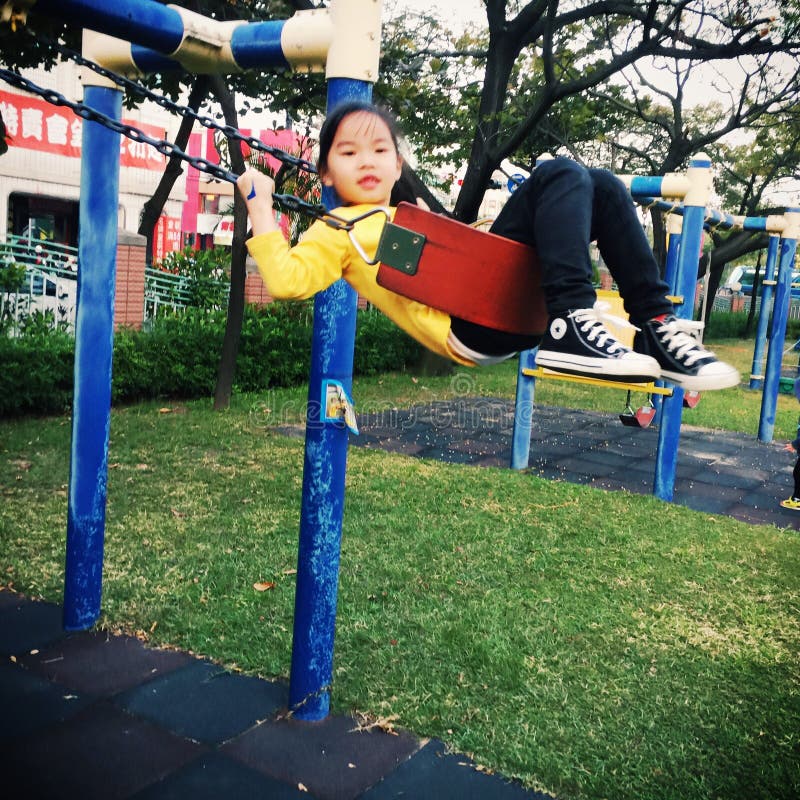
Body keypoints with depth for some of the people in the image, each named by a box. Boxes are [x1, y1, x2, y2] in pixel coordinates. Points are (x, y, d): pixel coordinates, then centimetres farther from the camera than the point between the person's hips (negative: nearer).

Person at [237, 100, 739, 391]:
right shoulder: (337, 230, 10)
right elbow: (286, 279, -8)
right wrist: (261, 208, -4)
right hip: (471, 324, -8)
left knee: (599, 186, 0)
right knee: (560, 175, -17)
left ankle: (655, 324, -8)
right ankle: (571, 328, -32)